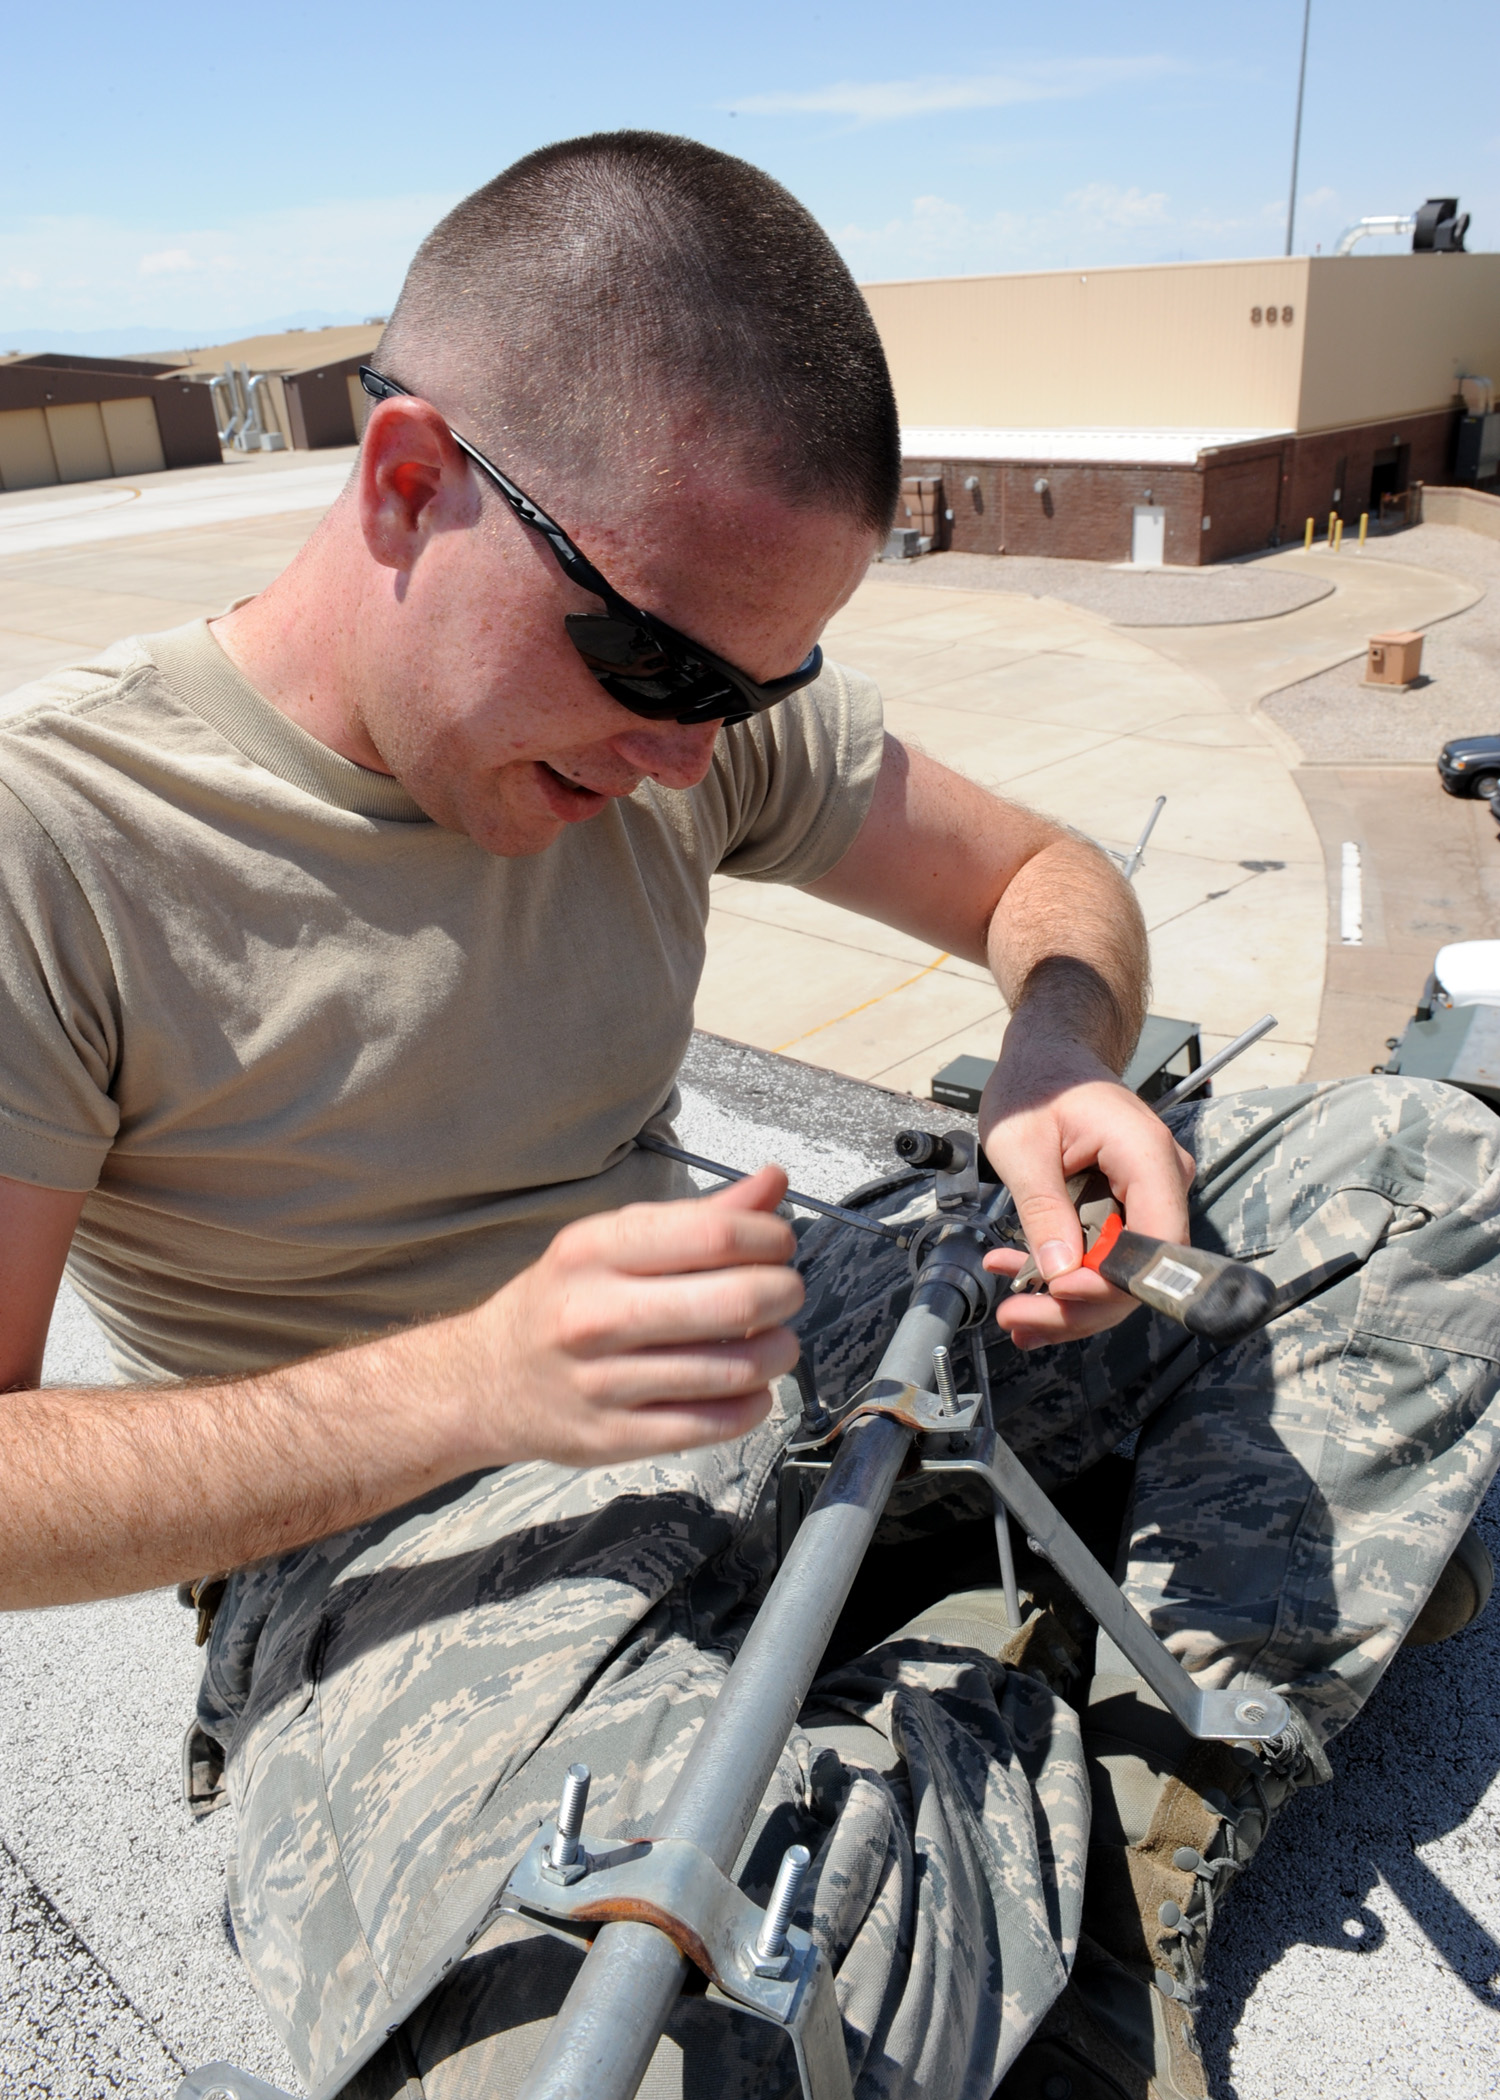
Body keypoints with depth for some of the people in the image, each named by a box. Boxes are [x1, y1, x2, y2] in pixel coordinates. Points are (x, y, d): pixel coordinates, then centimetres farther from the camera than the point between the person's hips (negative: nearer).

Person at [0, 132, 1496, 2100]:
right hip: (402, 1527, -4)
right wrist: (464, 1383, -29)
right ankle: (1115, 1787, -7)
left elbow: (1042, 877, 9)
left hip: (775, 1362, 5)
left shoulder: (701, 703, -3)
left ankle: (1135, 1780, -12)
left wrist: (1063, 1058, -14)